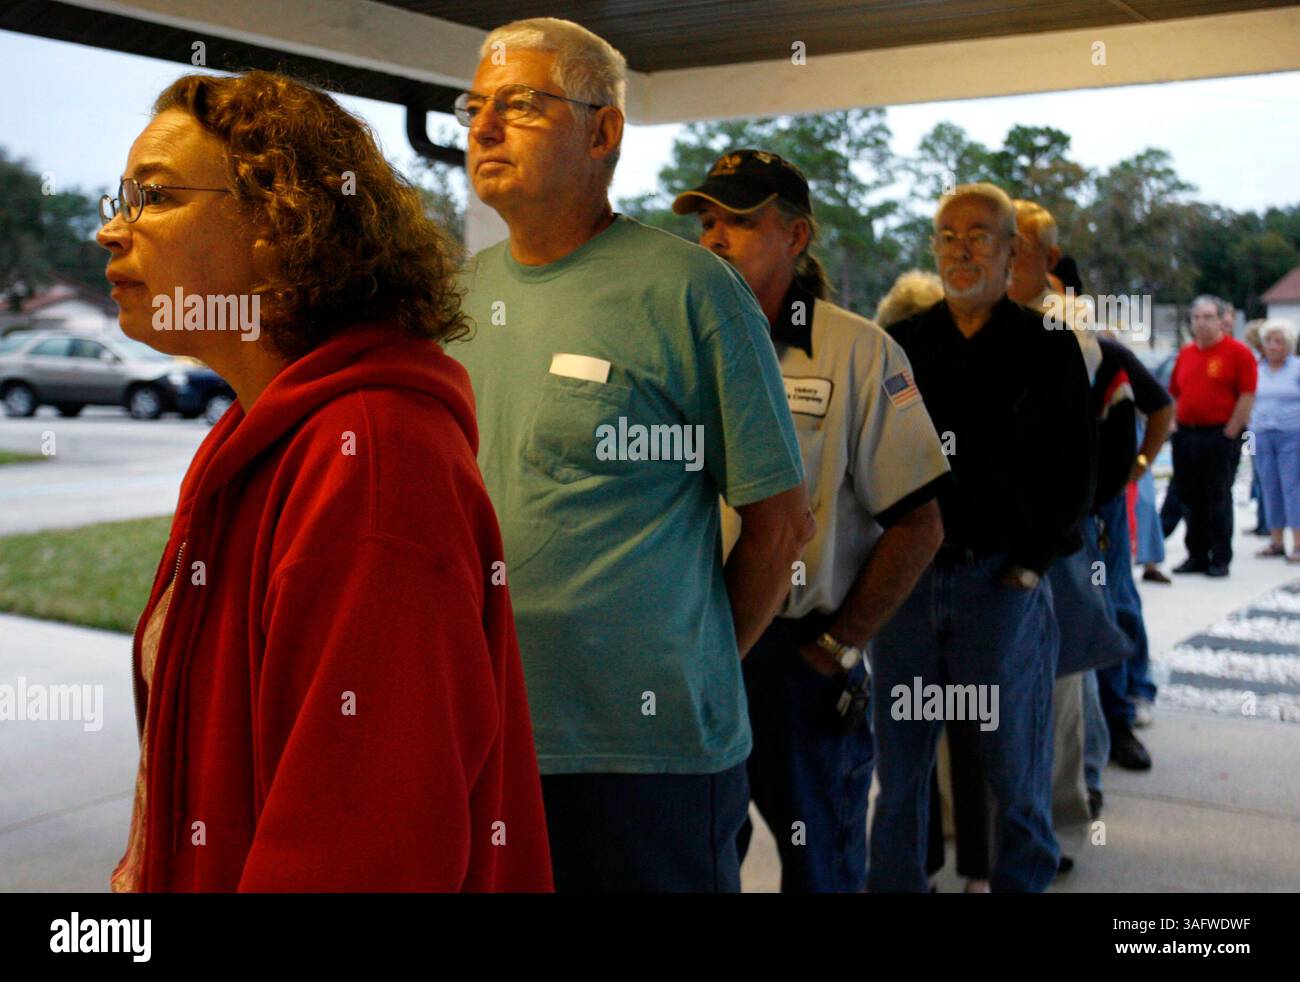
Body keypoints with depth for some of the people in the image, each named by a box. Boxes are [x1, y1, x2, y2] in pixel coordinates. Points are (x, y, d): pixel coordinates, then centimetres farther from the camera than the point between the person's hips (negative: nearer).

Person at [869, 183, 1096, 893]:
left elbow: (1073, 470, 2)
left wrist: (1033, 561, -7)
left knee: (1016, 763, 7)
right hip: (905, 577, 2)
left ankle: (1021, 881, 23)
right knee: (900, 761, 9)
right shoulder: (901, 344, 9)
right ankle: (893, 882, 22)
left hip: (1003, 581, -2)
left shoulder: (1048, 348, 4)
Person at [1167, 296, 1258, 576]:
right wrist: (1173, 425, 6)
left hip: (1220, 435, -6)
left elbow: (1247, 397, -9)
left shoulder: (1238, 353, -5)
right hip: (1185, 435, 6)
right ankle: (1197, 556, 19)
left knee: (1218, 500, 0)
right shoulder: (1185, 354, 12)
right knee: (1190, 499, 9)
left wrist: (1229, 434, -11)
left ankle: (1220, 559, 8)